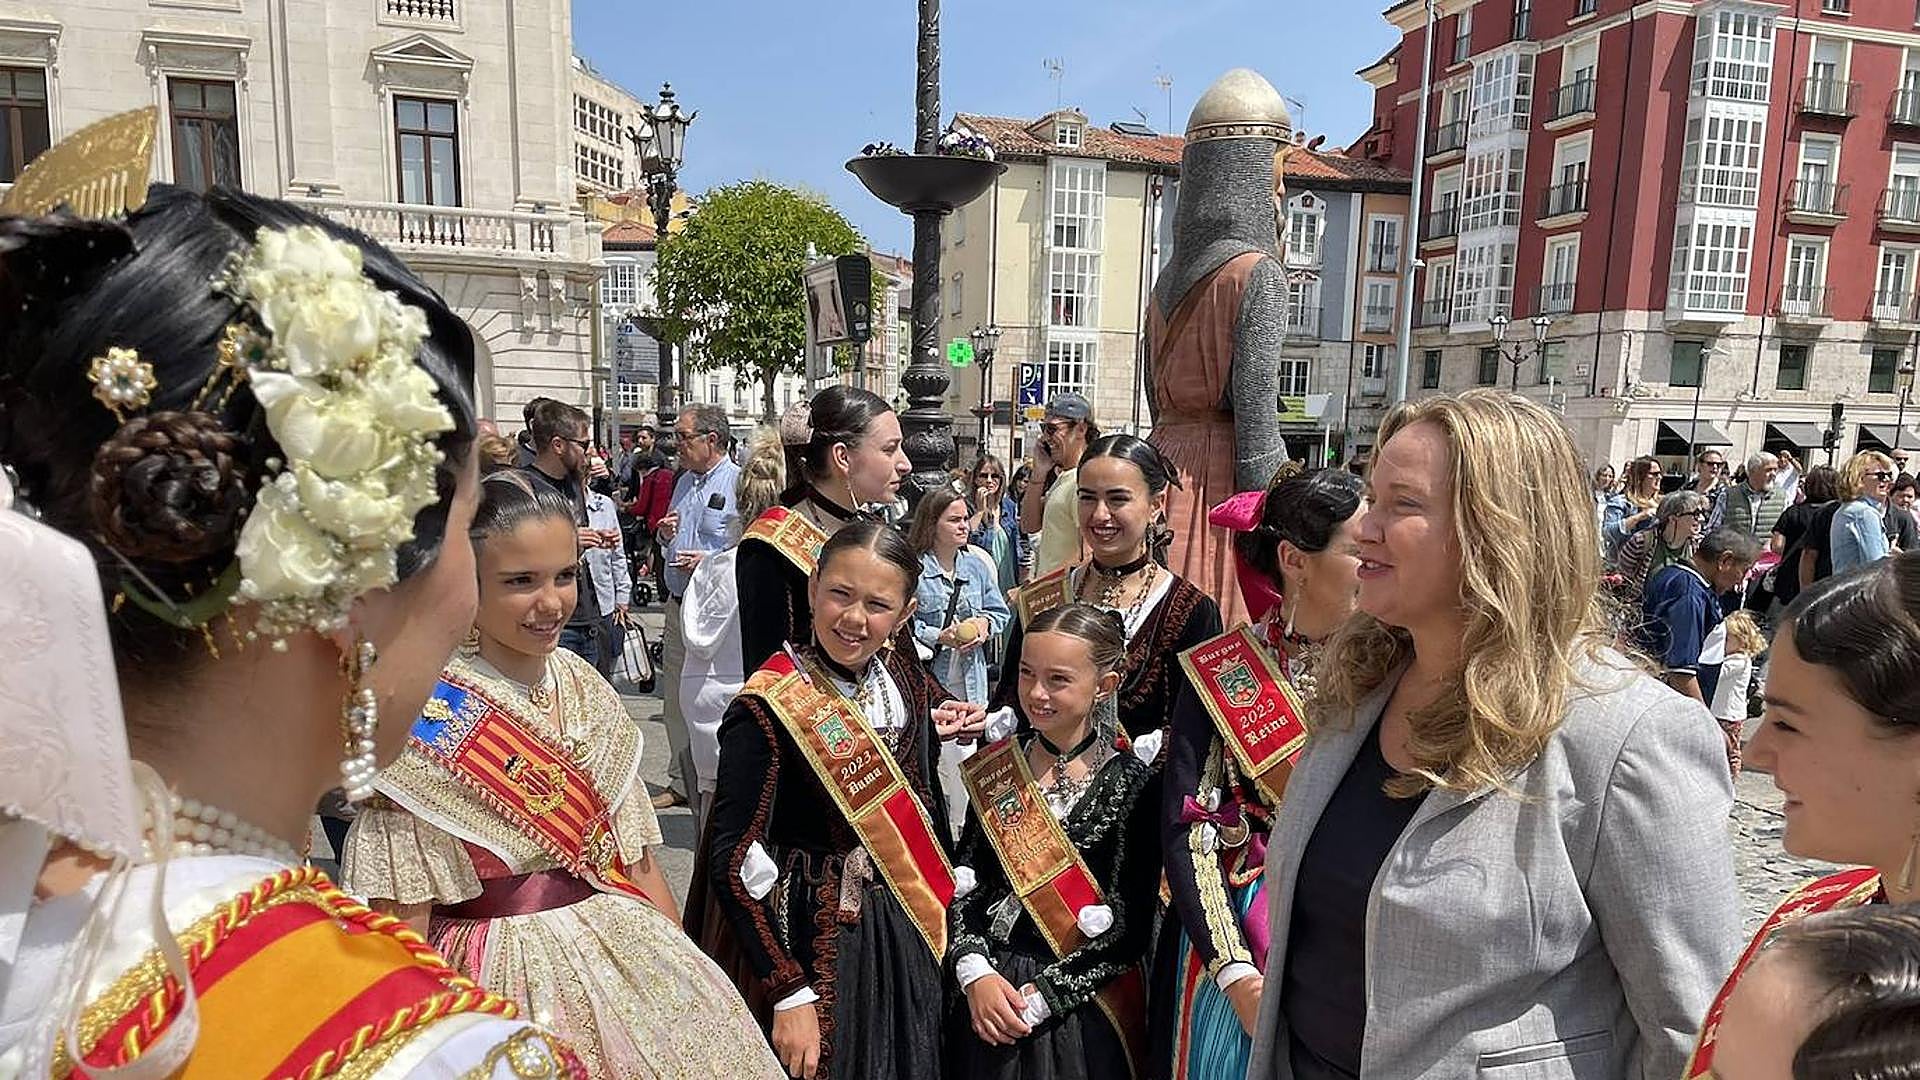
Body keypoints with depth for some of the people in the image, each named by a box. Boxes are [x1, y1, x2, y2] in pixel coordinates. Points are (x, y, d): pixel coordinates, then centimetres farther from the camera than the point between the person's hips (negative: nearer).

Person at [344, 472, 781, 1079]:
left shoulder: (583, 685, 0)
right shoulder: (424, 722, -15)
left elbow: (634, 854, 6)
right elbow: (404, 914, -11)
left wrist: (683, 966, 5)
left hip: (628, 955, 5)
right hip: (503, 980, -5)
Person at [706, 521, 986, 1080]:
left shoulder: (905, 677, -2)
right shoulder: (767, 708, -21)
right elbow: (734, 862, -21)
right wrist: (791, 993, -22)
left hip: (907, 932, 6)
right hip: (812, 939, -6)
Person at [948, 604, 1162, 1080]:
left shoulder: (1133, 784, -14)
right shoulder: (997, 763, -3)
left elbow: (1129, 932, -13)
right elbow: (965, 880, 1)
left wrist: (1037, 997, -15)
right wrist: (976, 973, -12)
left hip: (1081, 1008, -3)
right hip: (987, 993, 3)